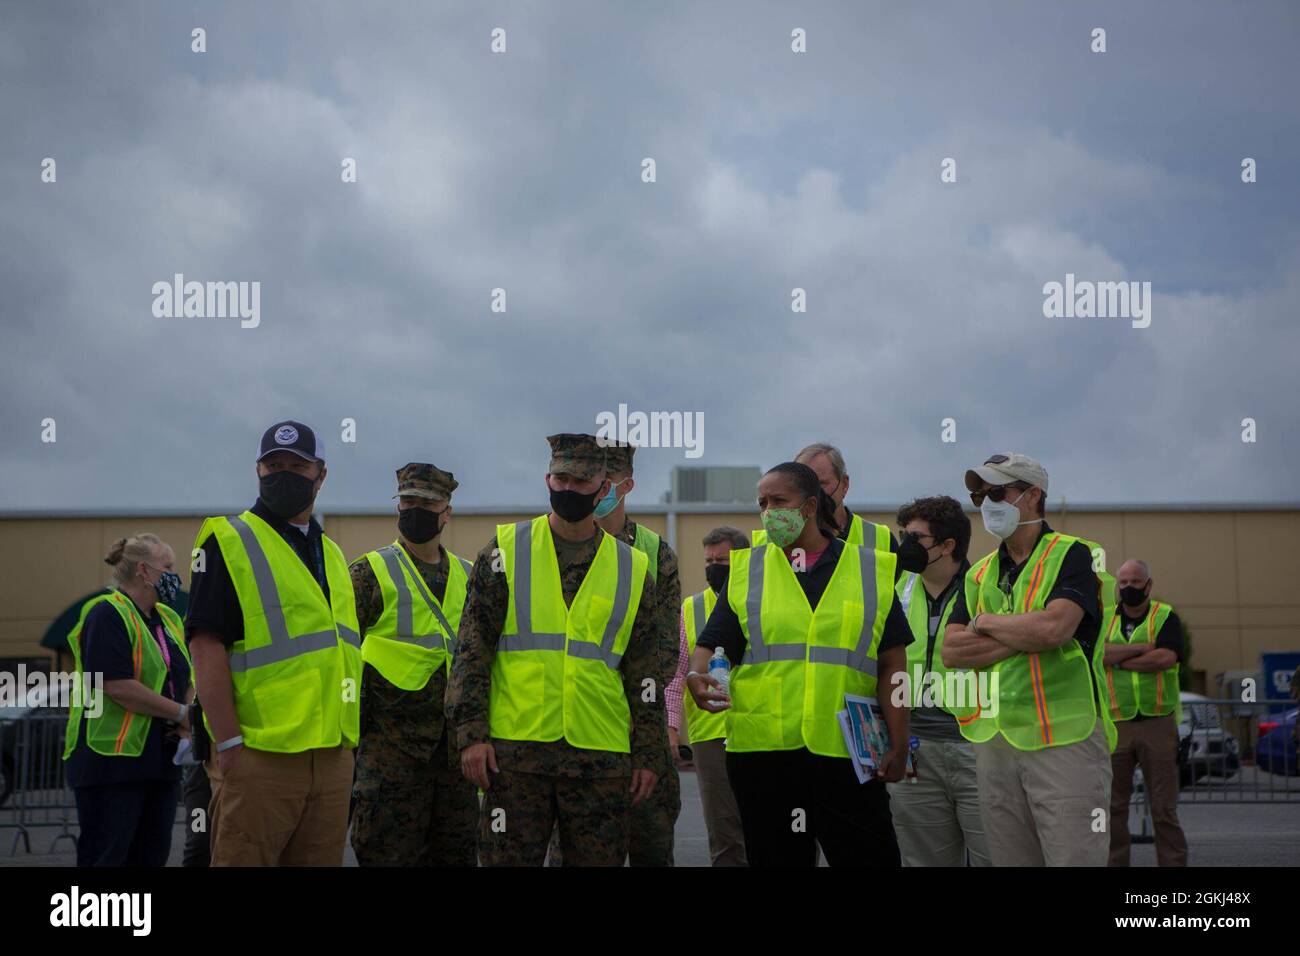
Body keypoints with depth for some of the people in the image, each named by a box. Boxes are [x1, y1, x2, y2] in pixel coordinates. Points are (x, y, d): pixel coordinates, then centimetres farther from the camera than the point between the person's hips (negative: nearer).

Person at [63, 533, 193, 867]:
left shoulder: (168, 619, 17)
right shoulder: (107, 615, -10)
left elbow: (185, 680, 22)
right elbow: (119, 686, -20)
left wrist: (186, 722, -1)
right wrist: (182, 714, -14)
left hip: (160, 761, 9)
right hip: (112, 761, -8)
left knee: (152, 856, 8)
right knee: (107, 855, -8)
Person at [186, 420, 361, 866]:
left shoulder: (331, 554, 20)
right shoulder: (230, 542, -2)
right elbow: (206, 646, -10)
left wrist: (347, 741, 17)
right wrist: (229, 744, -18)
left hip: (333, 757, 7)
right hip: (258, 757, -7)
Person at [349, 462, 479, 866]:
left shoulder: (467, 577, 14)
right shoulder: (371, 573, -2)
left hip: (456, 746, 5)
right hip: (390, 747, -5)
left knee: (456, 851, 9)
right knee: (388, 852, -3)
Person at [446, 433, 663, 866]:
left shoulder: (632, 570, 11)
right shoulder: (505, 551, 6)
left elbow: (645, 673, 13)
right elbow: (472, 648, 2)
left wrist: (648, 755, 7)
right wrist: (471, 732, -7)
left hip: (601, 756, 2)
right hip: (515, 751, -1)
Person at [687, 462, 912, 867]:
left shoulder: (872, 570, 8)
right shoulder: (745, 569, 12)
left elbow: (891, 664, 5)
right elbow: (712, 645, 7)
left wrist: (898, 744, -3)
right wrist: (697, 677, -16)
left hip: (848, 753, -1)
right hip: (762, 751, 1)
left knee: (870, 856, -2)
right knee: (778, 859, 7)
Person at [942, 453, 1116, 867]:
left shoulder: (1071, 554, -1)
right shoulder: (980, 573, 17)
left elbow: (1054, 628, -19)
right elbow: (951, 651, 4)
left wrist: (985, 623, -2)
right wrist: (1025, 636, -8)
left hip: (1065, 738, -6)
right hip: (994, 742, 6)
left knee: (1075, 857, -10)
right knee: (1009, 860, 8)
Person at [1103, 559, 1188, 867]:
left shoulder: (1165, 616, 5)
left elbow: (1167, 657, -13)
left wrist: (1119, 660, -6)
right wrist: (1142, 648, -11)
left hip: (1158, 723, -2)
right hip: (1115, 724, 2)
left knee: (1164, 807, 0)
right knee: (1113, 804, 3)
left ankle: (1173, 862, 4)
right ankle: (1114, 862, 9)